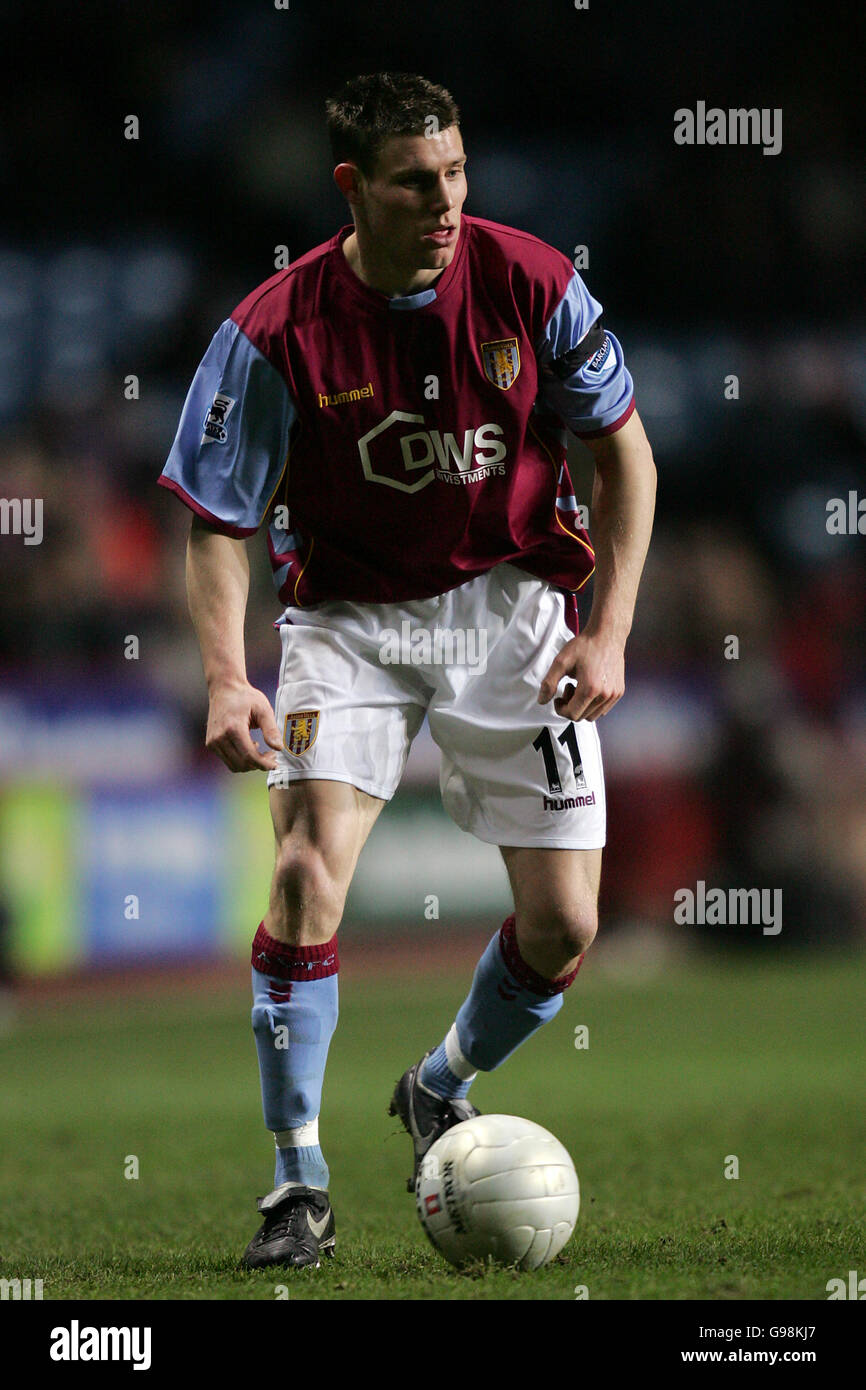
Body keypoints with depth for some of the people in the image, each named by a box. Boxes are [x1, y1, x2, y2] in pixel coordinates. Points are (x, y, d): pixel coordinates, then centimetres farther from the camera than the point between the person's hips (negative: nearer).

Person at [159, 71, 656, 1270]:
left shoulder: (529, 283, -13)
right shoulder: (278, 331, -17)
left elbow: (625, 453, 0)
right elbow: (219, 521, -10)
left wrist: (610, 630, -8)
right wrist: (226, 678, -26)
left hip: (512, 608, 2)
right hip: (348, 618, -1)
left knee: (563, 926, -3)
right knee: (308, 874, -22)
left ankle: (442, 1092, 29)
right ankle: (300, 1184, -10)